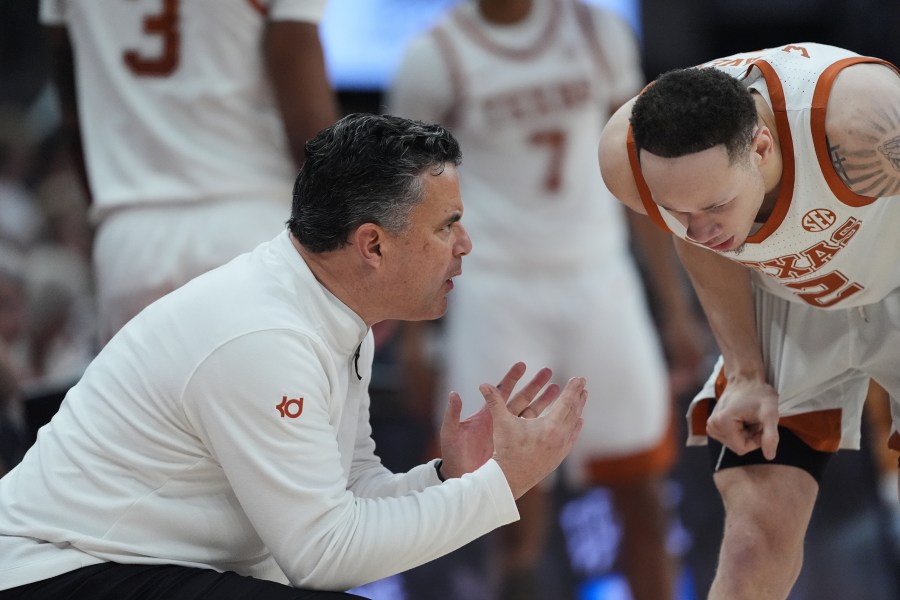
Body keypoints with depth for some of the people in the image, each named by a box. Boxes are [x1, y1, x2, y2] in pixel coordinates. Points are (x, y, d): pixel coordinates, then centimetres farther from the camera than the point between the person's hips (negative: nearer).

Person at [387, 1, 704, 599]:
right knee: (519, 510, -5)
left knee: (643, 498, 4)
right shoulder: (435, 57, -5)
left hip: (598, 282, 3)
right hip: (497, 295, -3)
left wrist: (677, 308, 9)